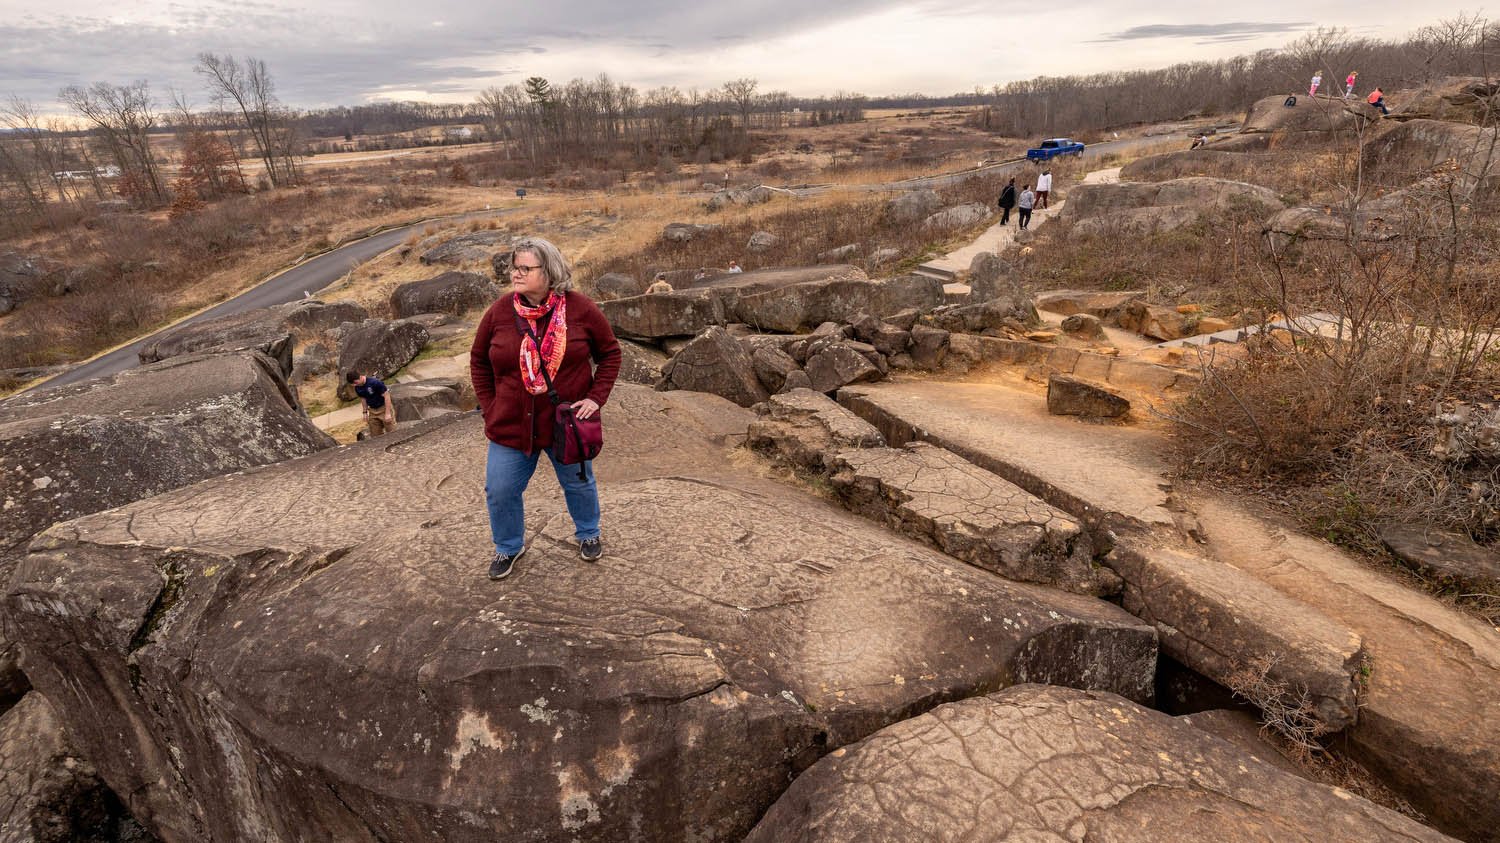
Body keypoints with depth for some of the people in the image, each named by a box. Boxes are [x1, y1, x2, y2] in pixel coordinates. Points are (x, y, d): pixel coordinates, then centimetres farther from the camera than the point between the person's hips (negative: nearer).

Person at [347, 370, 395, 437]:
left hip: (384, 408, -6)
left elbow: (386, 396, -19)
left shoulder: (375, 382, -24)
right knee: (375, 436, 9)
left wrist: (387, 413, -19)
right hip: (372, 411, 6)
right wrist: (365, 412, 8)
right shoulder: (358, 388, -4)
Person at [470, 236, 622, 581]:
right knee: (500, 491, 8)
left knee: (578, 483, 18)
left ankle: (588, 534, 46)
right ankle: (509, 547, 36)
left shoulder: (580, 309, -12)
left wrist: (596, 397, -10)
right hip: (510, 425, 1)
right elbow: (479, 361, 5)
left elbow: (610, 352, -1)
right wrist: (489, 408, -1)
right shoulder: (499, 312, -8)